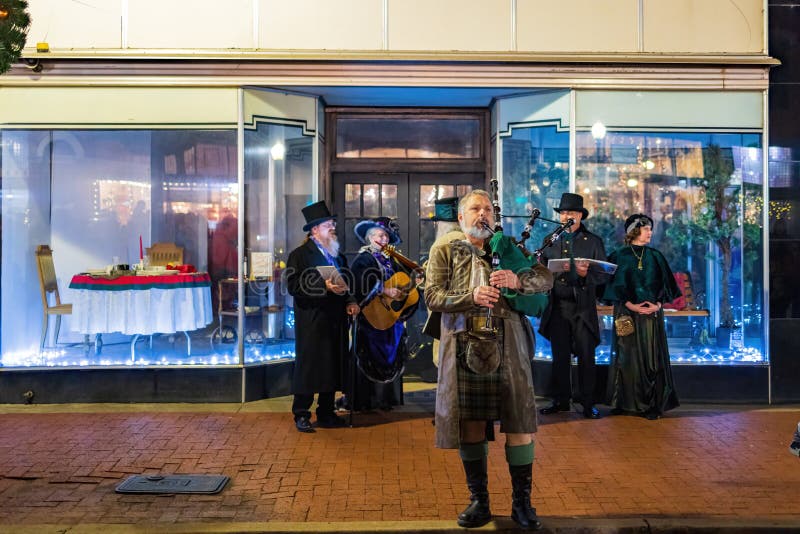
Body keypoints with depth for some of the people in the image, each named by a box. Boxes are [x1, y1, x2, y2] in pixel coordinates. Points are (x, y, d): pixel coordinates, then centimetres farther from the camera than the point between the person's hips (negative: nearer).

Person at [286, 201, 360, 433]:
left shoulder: (339, 256, 18)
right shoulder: (300, 254, -4)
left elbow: (346, 283, 25)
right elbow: (294, 286, -14)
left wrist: (350, 302, 5)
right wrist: (324, 287, -22)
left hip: (335, 321, 7)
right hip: (312, 322, -6)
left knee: (332, 367, 9)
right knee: (308, 365, -2)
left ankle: (326, 413, 20)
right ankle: (301, 415, 9)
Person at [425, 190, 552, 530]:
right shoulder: (444, 252, 9)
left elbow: (546, 278, 2)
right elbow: (433, 296, -3)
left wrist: (517, 280, -19)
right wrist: (471, 296, -20)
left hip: (507, 349, 1)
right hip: (463, 349, -1)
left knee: (519, 422, 2)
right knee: (470, 425, 5)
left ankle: (522, 502, 17)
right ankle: (478, 501, 21)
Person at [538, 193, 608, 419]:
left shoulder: (593, 242, 5)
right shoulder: (550, 241, 11)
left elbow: (604, 275, 0)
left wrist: (586, 274, -19)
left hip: (583, 308, -2)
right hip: (557, 308, 2)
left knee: (586, 357, 1)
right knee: (560, 357, 9)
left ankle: (588, 404, 11)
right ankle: (561, 400, 20)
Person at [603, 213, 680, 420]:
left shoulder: (655, 256, 10)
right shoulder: (619, 256, 2)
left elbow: (665, 286, 9)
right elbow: (615, 285, -3)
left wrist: (658, 305, -8)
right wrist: (631, 305, -14)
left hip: (652, 314, 2)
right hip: (626, 314, -2)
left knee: (651, 357, 0)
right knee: (627, 356, 1)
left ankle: (652, 404, 4)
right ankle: (625, 401, 11)